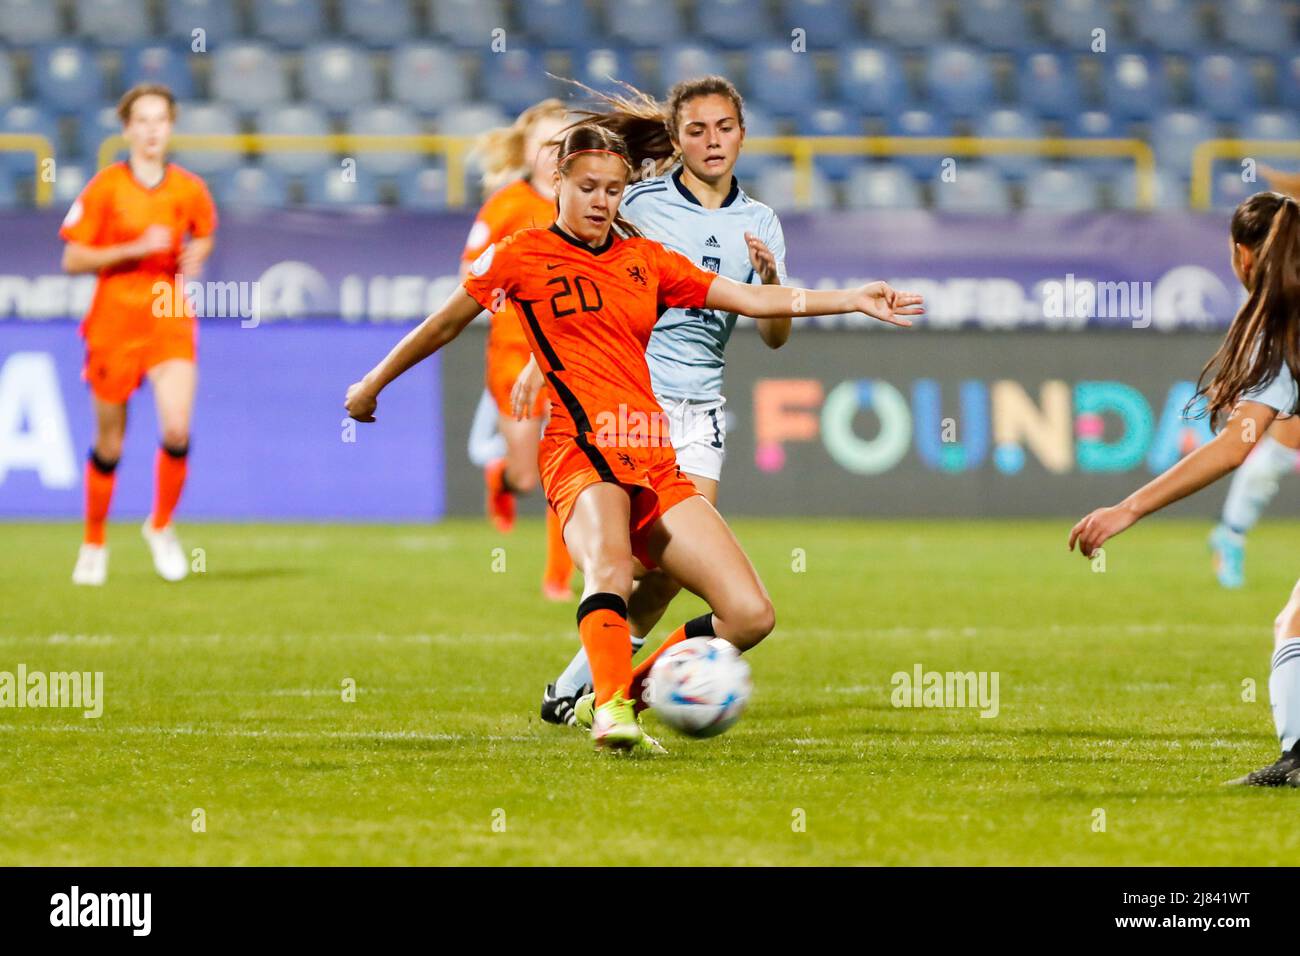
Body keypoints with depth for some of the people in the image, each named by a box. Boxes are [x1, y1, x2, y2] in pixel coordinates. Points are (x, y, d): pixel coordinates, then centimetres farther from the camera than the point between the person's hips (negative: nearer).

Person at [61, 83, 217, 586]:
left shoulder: (189, 189, 2)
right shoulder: (105, 187, -6)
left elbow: (204, 237, 23)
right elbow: (72, 260, -6)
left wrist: (193, 258, 0)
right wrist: (135, 249, -17)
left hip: (170, 322, 1)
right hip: (114, 322, -1)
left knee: (177, 430, -17)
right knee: (109, 443, 7)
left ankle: (161, 526, 7)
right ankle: (94, 544, 27)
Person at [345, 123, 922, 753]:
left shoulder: (645, 259, 19)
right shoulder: (524, 255, 8)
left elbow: (752, 299, 18)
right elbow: (444, 324, 18)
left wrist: (853, 299, 10)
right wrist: (372, 386, 27)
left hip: (654, 459, 6)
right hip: (581, 447, -6)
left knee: (751, 615, -7)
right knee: (610, 564, -39)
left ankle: (622, 698, 4)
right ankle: (612, 713, -56)